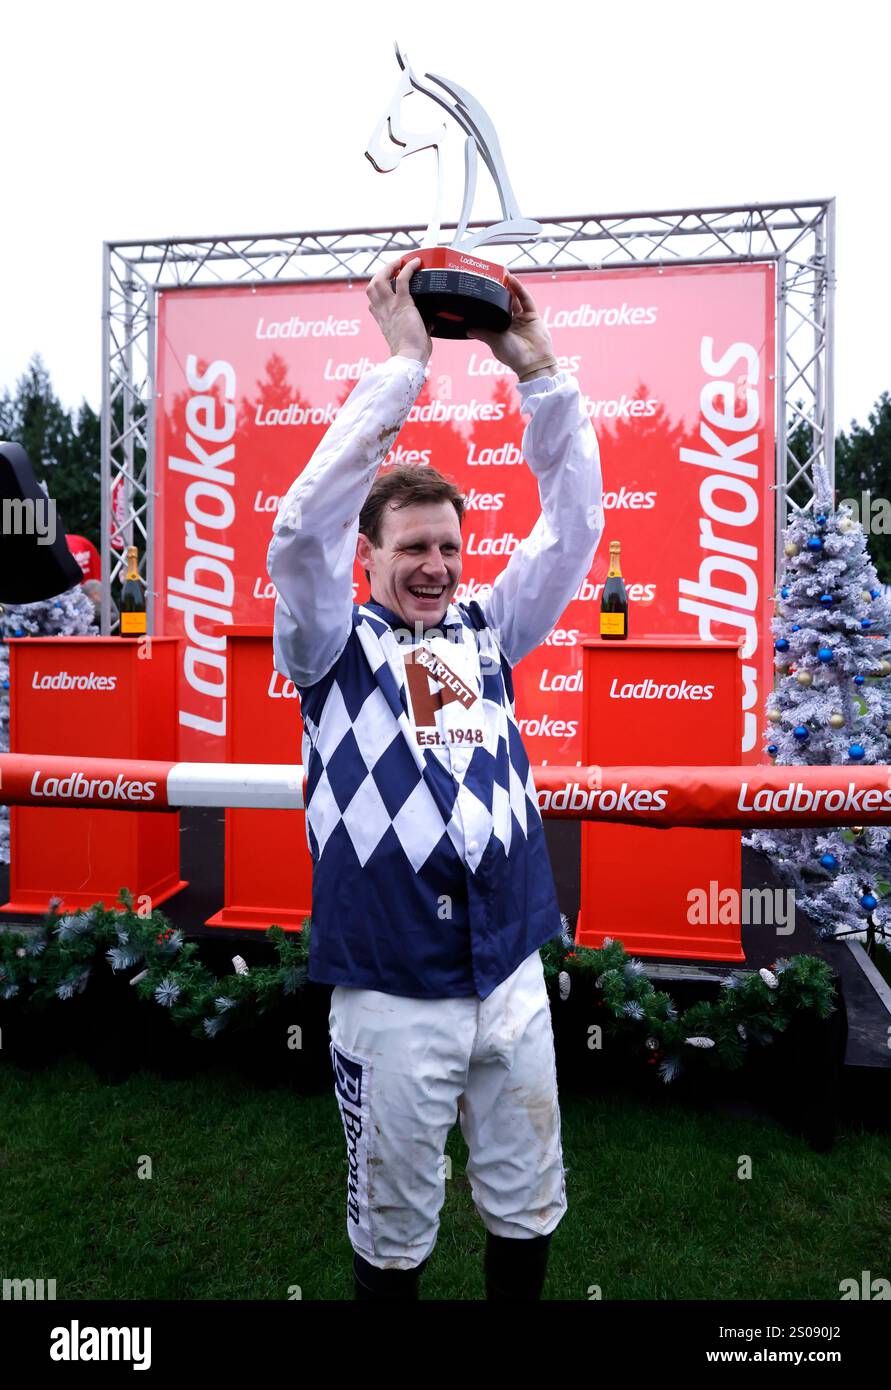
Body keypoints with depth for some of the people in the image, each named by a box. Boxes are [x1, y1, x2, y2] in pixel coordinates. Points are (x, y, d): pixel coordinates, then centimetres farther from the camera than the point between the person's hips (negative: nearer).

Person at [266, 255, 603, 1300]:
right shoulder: (337, 646, -3)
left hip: (512, 977, 4)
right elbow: (304, 526, -20)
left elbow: (573, 527, 2)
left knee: (528, 1213, 19)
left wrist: (536, 370, -6)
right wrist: (403, 362, -18)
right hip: (392, 993, -3)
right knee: (395, 1234, 14)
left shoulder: (486, 632, 7)